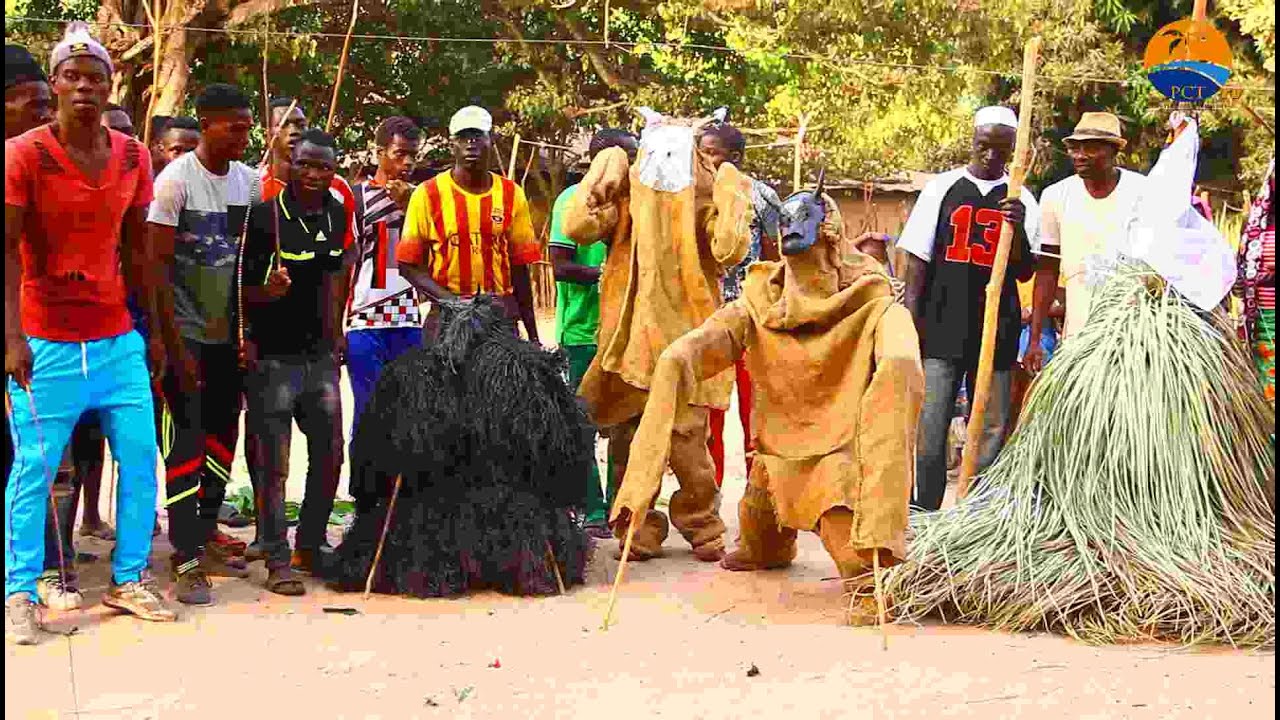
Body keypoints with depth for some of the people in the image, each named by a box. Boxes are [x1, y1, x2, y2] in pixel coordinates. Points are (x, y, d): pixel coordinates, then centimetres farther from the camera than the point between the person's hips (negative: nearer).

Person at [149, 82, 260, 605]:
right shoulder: (176, 180, -12)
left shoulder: (248, 180, 5)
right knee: (186, 444, -5)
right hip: (187, 333, -6)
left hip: (229, 332, 6)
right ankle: (186, 558, 0)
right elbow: (157, 263, -13)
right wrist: (172, 341, -16)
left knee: (222, 438, 11)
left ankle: (205, 535, 24)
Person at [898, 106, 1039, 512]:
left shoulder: (1021, 202, 7)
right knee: (929, 425, -4)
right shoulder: (943, 189, 5)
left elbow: (1024, 272, 2)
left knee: (992, 427, 6)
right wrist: (910, 321, -3)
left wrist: (1018, 228, -15)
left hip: (995, 329, 1)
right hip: (942, 326, -1)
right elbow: (918, 261, 5)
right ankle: (924, 512, 6)